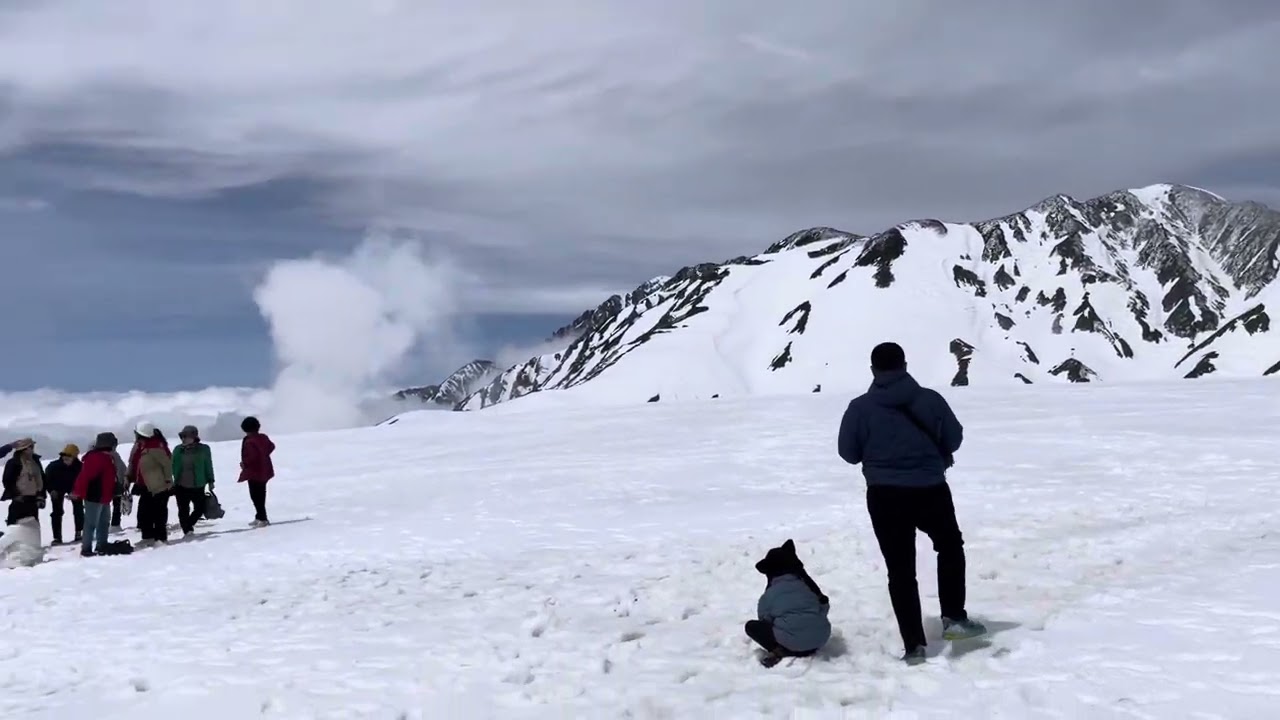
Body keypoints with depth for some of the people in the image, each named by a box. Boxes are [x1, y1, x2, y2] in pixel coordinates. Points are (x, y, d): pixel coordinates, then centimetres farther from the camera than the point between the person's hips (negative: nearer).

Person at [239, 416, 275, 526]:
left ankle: (262, 518, -6)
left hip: (254, 473, -9)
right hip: (264, 471, 9)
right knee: (261, 495, 18)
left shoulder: (249, 441, -22)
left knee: (255, 496, -3)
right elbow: (271, 446, 19)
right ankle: (260, 517, 27)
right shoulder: (263, 437, 4)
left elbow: (252, 456, -30)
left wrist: (245, 463, -15)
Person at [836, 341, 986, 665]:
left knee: (900, 570, 7)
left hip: (885, 497, 0)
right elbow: (954, 438, 6)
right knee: (950, 547, 26)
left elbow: (849, 452, 0)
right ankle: (954, 618, 20)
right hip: (931, 490, 0)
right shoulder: (929, 398, -4)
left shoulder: (860, 407, -6)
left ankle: (914, 645, 4)